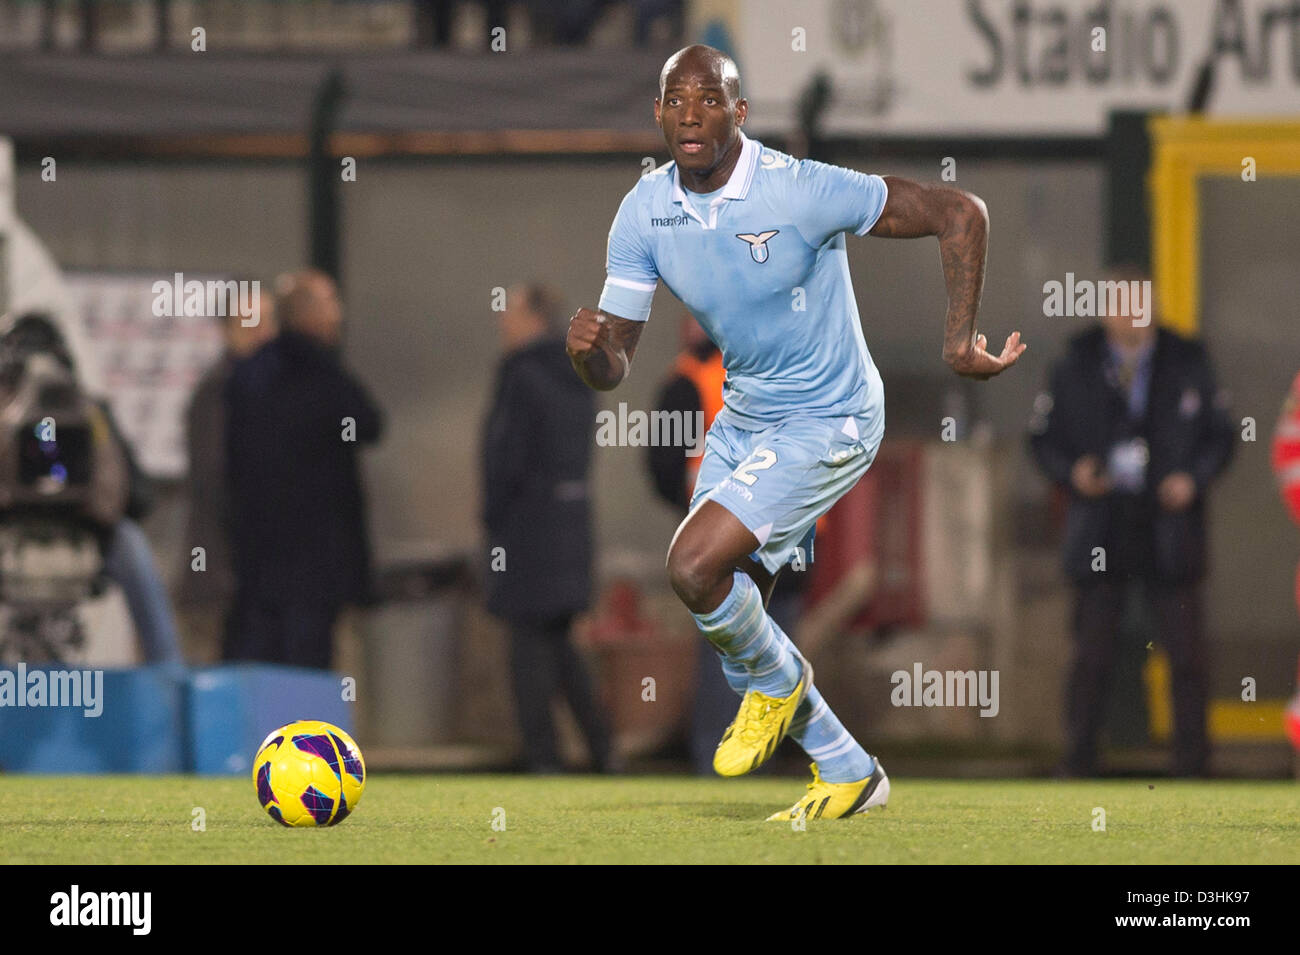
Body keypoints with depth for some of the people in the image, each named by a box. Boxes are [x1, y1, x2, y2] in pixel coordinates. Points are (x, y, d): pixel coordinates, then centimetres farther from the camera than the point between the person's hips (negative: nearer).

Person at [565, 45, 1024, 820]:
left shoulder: (800, 191, -25)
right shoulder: (646, 213, -7)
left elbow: (959, 213, -21)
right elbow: (612, 369, -4)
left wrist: (961, 340, -27)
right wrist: (587, 348, -28)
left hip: (828, 422, -7)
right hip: (744, 417, 7)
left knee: (694, 566, -21)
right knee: (730, 616, 9)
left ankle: (776, 681, 10)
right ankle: (848, 775, 26)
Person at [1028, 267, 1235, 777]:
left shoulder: (1188, 366, 5)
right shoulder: (1074, 369, 4)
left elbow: (1219, 434, 11)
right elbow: (1043, 435, 10)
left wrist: (1193, 479, -7)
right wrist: (1071, 472, -9)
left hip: (1169, 526, 0)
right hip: (1099, 533, 0)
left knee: (1187, 654, -1)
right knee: (1091, 655, -1)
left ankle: (1192, 763, 6)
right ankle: (1078, 762, 6)